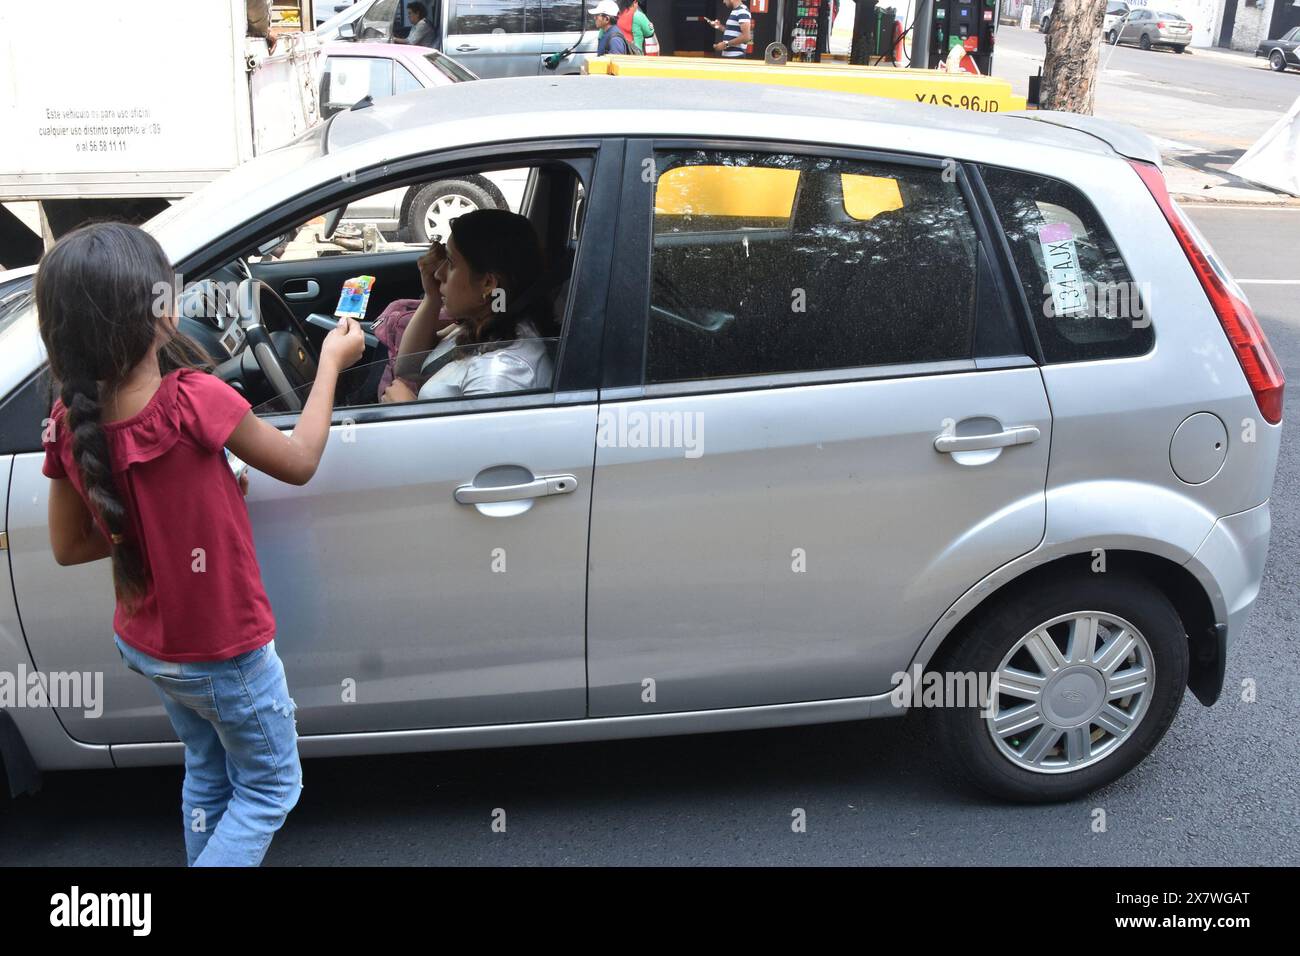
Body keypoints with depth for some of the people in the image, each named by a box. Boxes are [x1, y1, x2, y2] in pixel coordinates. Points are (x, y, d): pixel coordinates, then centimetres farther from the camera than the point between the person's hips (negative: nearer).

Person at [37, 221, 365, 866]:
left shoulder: (69, 425, -14)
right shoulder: (194, 400, -31)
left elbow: (68, 547, -1)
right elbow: (299, 462, -14)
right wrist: (331, 362, -2)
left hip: (144, 645, 6)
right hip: (224, 654, -6)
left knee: (207, 775, 28)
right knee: (270, 788, 17)